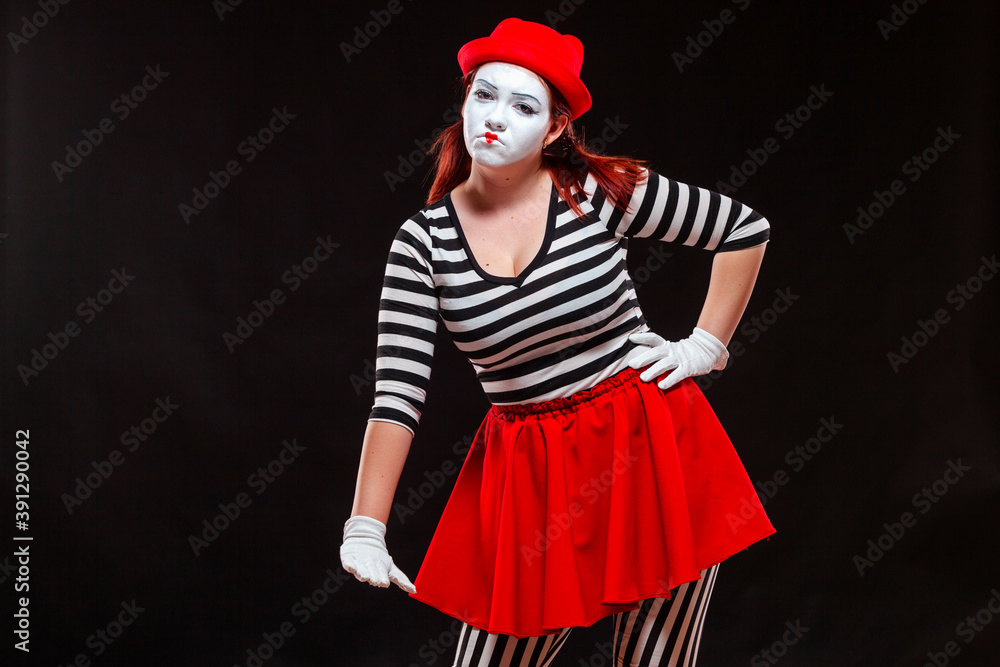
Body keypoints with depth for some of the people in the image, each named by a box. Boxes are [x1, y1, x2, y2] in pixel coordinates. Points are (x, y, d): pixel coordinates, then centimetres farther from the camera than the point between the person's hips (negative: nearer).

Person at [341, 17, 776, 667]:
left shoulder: (602, 192, -7)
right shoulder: (424, 240, -5)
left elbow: (747, 228, 4)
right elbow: (398, 391, -11)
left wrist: (705, 346, 1)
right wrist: (365, 530, -19)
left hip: (650, 449, -1)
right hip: (531, 472, 1)